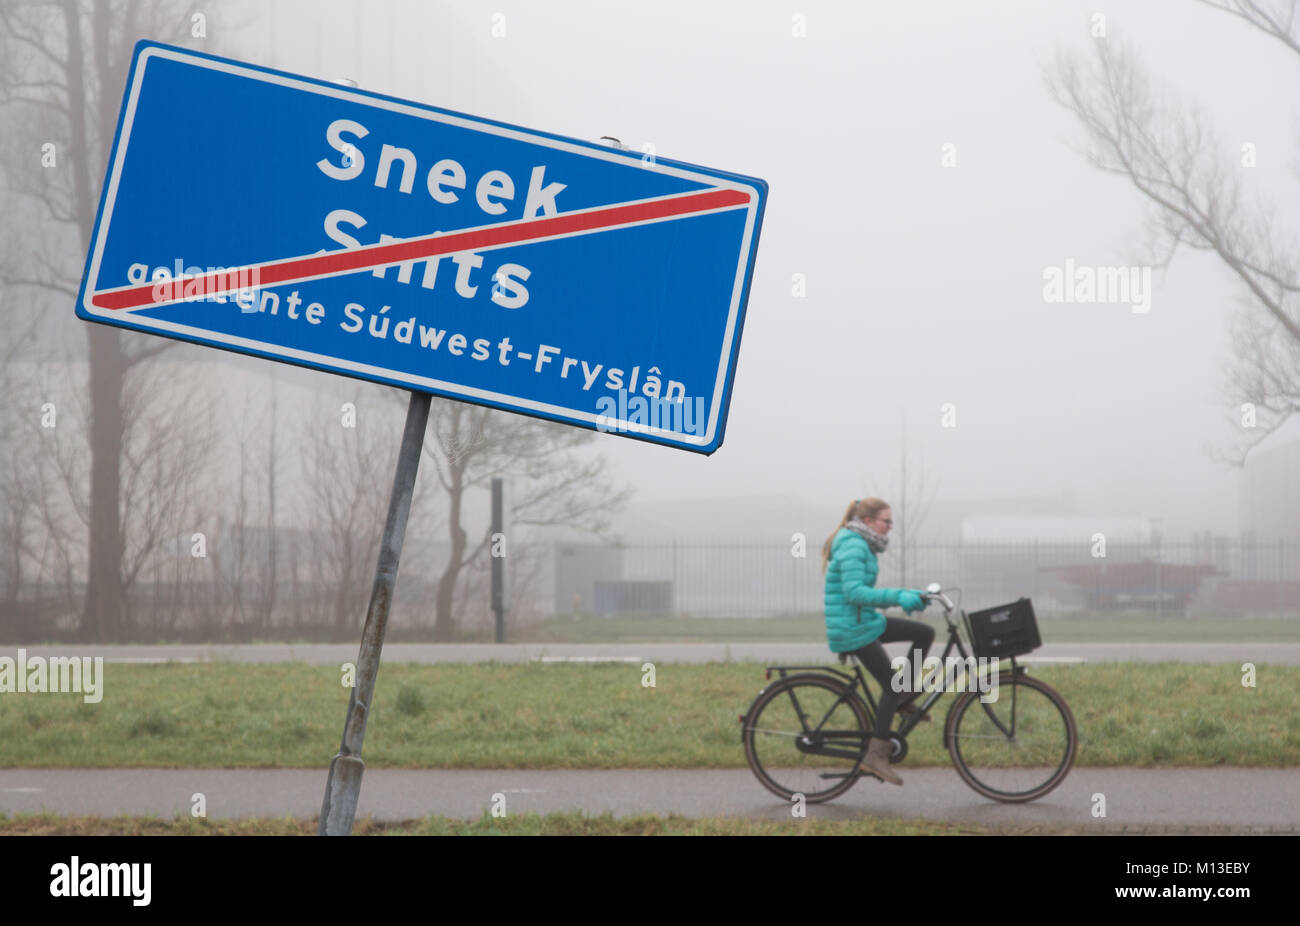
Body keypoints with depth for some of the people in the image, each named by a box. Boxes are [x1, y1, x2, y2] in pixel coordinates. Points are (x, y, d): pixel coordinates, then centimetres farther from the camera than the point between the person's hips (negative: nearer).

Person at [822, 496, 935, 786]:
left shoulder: (860, 546, 16)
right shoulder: (854, 547, -17)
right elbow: (854, 593, -28)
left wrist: (907, 595, 11)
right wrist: (898, 597, -33)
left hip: (864, 621, 10)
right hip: (852, 628, -10)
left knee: (925, 633, 10)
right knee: (891, 686, -8)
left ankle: (904, 699, 15)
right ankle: (875, 756, -7)